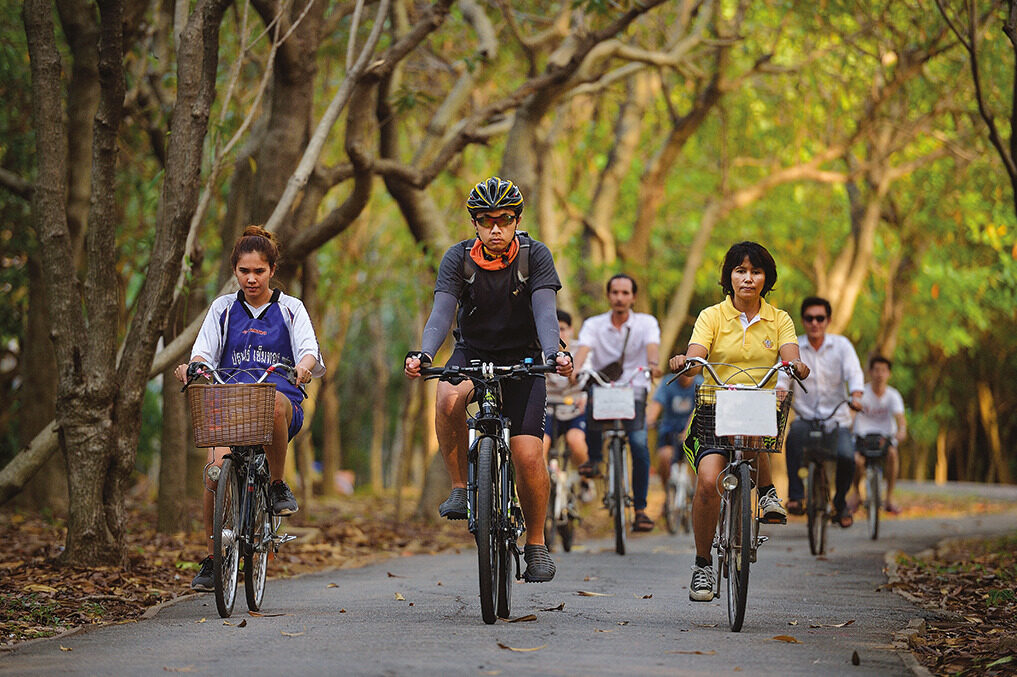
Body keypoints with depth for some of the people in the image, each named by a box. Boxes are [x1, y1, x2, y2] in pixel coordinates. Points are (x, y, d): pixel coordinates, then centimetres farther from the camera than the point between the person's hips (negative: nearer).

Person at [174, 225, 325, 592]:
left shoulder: (290, 309, 12)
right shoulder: (224, 308, 16)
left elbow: (310, 351, -1)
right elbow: (204, 353, 7)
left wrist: (304, 366, -25)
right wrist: (193, 367, -17)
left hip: (283, 399, -1)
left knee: (272, 402, -40)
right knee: (218, 467, -25)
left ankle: (278, 485, -17)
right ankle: (212, 558, -11)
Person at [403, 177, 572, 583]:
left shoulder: (535, 256, -13)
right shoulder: (459, 258, -11)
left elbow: (545, 310, -25)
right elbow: (441, 312, -23)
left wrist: (553, 353, -45)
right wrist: (424, 355, -42)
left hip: (522, 359, -1)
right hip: (472, 353, 1)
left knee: (528, 456, -14)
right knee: (448, 399, -35)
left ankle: (536, 544, 7)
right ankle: (460, 488, -16)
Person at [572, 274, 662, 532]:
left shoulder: (646, 322, 3)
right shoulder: (594, 325, 4)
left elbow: (652, 345, -17)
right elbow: (584, 347, -14)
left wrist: (652, 364, -40)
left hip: (634, 389, -1)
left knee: (638, 443, -20)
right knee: (592, 402, -35)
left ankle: (640, 508, -10)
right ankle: (594, 458, -8)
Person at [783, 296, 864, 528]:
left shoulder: (841, 344, 1)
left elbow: (854, 372, -12)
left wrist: (855, 396, -33)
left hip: (837, 419, 0)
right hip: (806, 417, 0)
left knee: (846, 456, -26)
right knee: (795, 433, -36)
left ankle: (841, 503, 4)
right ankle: (796, 496, -32)